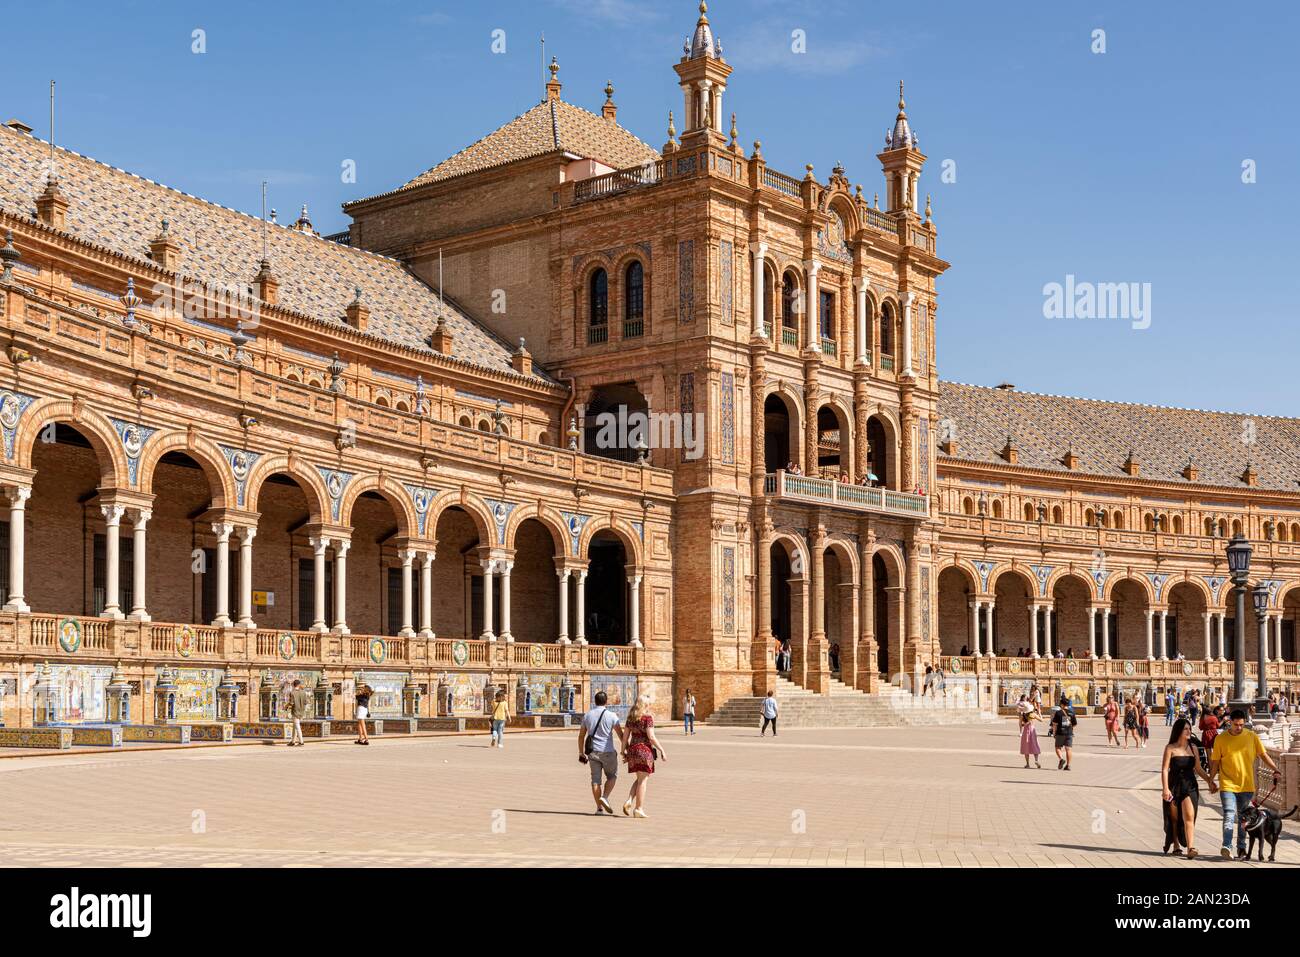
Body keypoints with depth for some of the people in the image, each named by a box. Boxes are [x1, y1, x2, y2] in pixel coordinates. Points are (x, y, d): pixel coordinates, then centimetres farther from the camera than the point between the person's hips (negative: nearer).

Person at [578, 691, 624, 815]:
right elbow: (621, 735, -5)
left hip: (592, 752, 3)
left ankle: (599, 808, 3)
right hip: (607, 752, -3)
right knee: (612, 776, 15)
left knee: (596, 779, 6)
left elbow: (581, 736, 10)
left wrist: (581, 753, 18)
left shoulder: (587, 715, 6)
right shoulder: (611, 716, -6)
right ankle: (604, 797, -6)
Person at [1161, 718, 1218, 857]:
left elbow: (1198, 768, 18)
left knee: (1189, 816, -14)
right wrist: (1165, 788, -16)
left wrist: (1210, 781, 10)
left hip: (1190, 785, 2)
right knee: (1174, 818, 8)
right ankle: (1176, 846, 25)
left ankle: (1190, 847, -21)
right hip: (1174, 785, -2)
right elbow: (1165, 769, -7)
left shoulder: (1192, 747, 9)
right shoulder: (1171, 748, -3)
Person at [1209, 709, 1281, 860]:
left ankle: (1241, 848, 20)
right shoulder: (1220, 739, -2)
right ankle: (1226, 847, -22)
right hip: (1227, 785, -2)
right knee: (1229, 816, -14)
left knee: (1243, 819, 12)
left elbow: (1263, 755, 6)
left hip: (1247, 785, 2)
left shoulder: (1252, 736, 2)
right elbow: (1215, 762, 4)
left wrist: (1275, 769, -7)